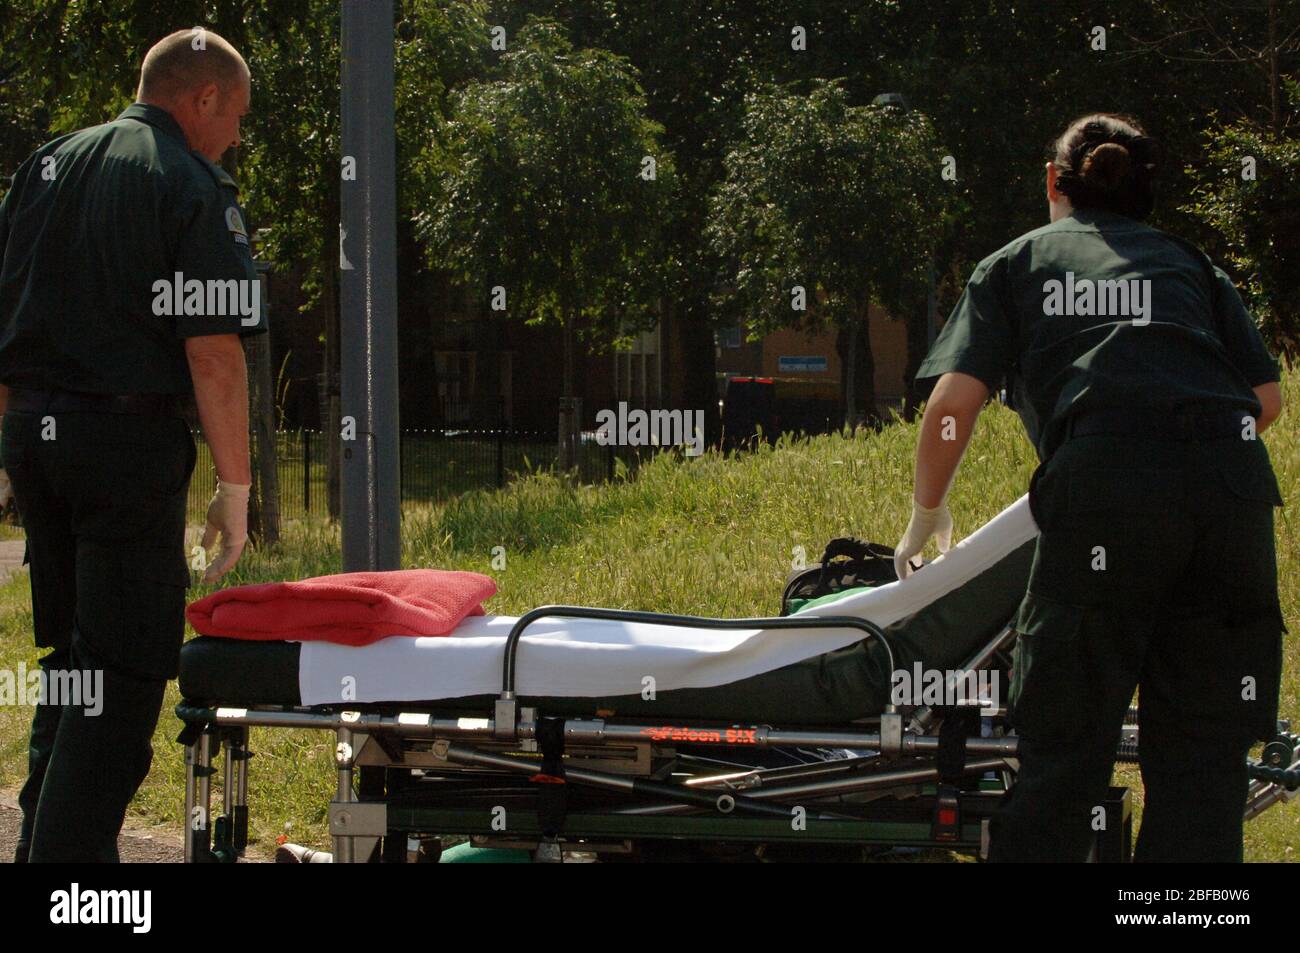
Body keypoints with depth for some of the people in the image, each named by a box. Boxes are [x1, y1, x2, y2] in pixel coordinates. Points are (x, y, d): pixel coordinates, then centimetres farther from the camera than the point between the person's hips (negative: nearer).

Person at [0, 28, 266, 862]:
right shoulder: (196, 190, -8)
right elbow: (212, 354, -14)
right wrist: (236, 491, -10)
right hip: (128, 440, -7)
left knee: (73, 654, 18)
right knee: (125, 668, -4)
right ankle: (73, 848, -10)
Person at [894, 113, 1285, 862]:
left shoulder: (1016, 264, 22)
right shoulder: (1190, 264, 28)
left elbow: (953, 404, 10)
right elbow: (1268, 398, 18)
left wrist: (928, 512, 24)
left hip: (1102, 489, -2)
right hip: (1232, 482, 2)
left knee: (1063, 743, 2)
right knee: (1203, 745, 6)